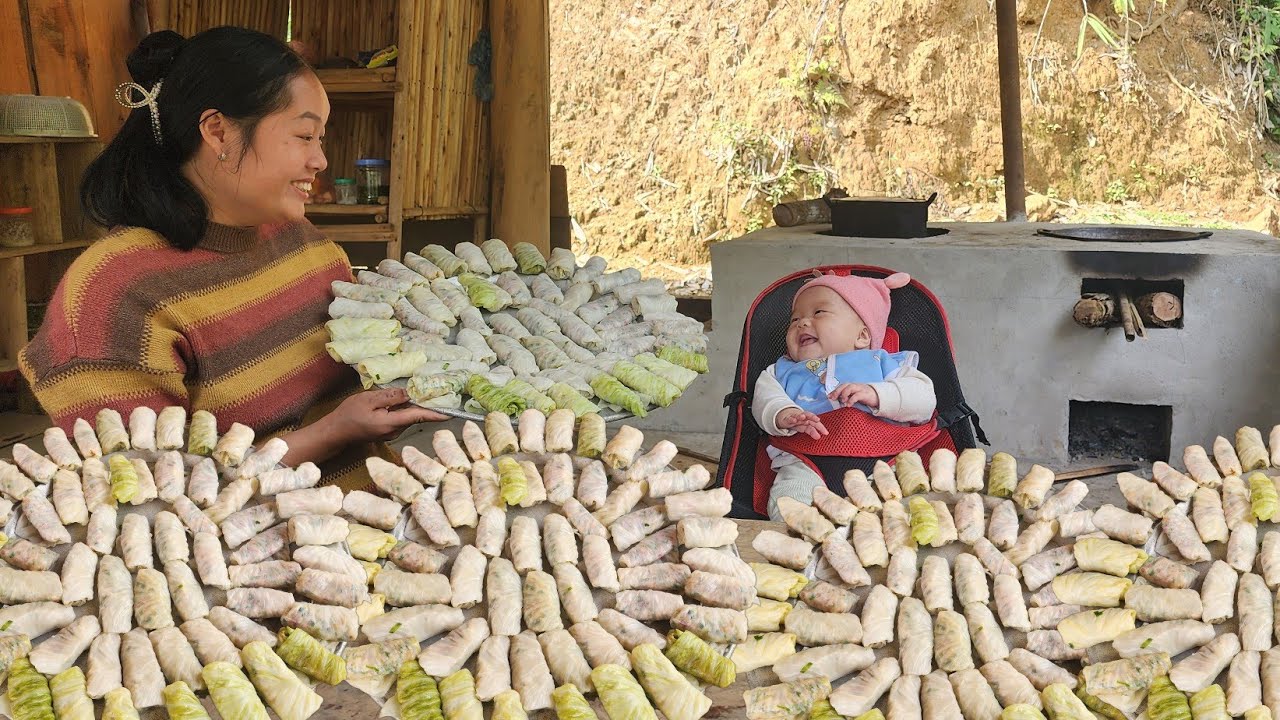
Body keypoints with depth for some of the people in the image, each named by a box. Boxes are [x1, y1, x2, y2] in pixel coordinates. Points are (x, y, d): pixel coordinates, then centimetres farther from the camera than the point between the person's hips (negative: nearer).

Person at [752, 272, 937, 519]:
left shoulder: (882, 364, 21)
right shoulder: (783, 371, 30)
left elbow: (924, 399, 6)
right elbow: (765, 399, 11)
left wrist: (876, 394, -12)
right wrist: (784, 415, -14)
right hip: (806, 467, 1)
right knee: (789, 494, -31)